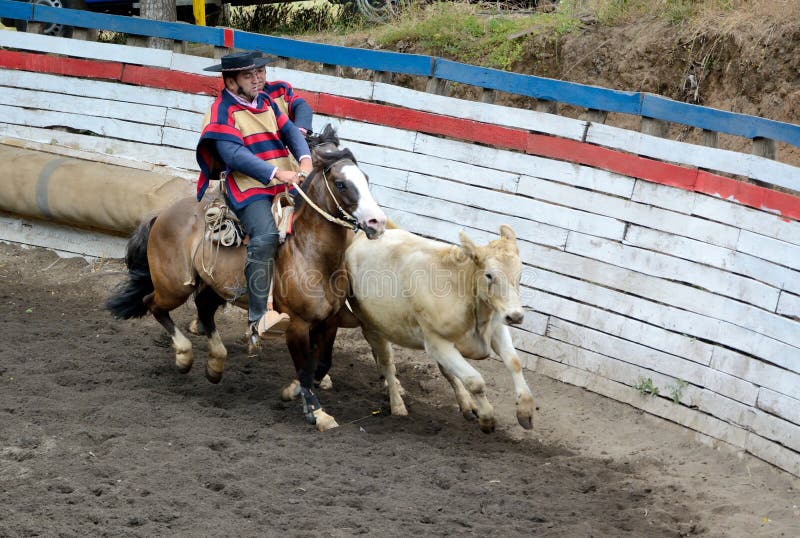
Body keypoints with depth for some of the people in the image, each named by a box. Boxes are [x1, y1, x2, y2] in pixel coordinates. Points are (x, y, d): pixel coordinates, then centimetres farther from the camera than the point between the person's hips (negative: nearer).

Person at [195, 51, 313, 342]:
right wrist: (277, 173, -28)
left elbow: (289, 130, 9)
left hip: (285, 183, 9)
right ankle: (257, 317, -34)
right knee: (265, 235, -29)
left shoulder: (266, 101, 19)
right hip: (247, 187, -9)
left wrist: (305, 160, -13)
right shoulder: (222, 111, -5)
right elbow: (234, 154, -18)